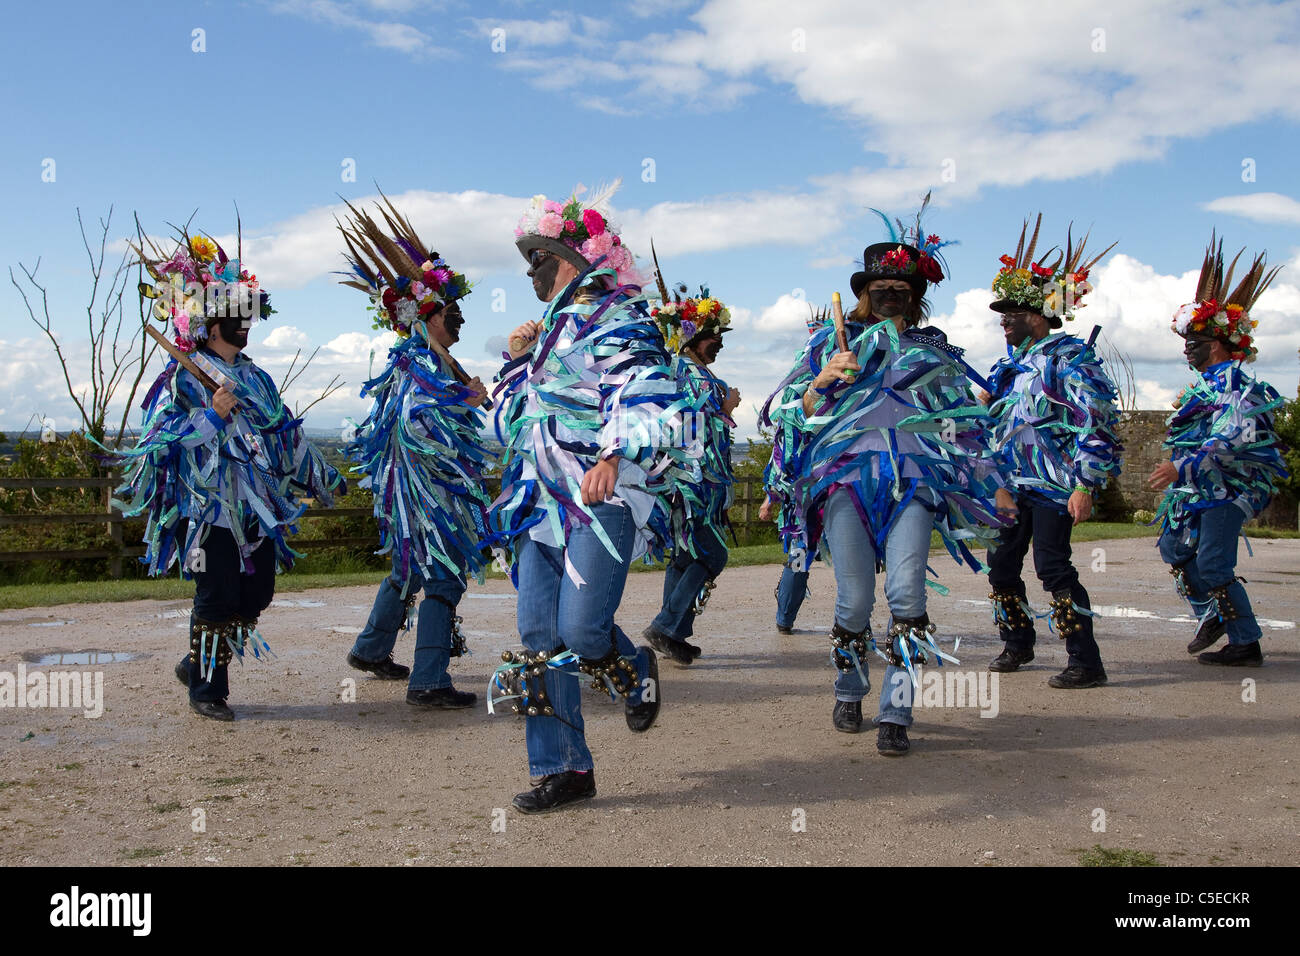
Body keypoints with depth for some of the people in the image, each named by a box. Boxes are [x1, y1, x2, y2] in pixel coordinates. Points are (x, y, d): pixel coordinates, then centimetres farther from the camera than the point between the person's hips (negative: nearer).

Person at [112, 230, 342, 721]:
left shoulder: (254, 378, 15)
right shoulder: (183, 377, -6)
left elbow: (286, 434, 22)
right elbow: (161, 441, -12)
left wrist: (322, 476, 26)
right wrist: (212, 416, -21)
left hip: (255, 506, 7)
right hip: (207, 508, -7)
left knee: (256, 594, 8)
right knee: (218, 597, -5)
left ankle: (199, 663, 26)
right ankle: (206, 688, 12)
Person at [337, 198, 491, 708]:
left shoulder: (421, 361, 13)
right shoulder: (421, 365, -18)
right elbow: (417, 426, -30)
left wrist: (465, 396, 20)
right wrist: (468, 401, -18)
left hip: (419, 487, 11)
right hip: (430, 489, -11)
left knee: (411, 568, 23)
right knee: (445, 576, -8)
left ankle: (371, 649, 36)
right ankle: (428, 681, -7)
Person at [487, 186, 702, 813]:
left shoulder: (619, 321, -4)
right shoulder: (552, 330, 22)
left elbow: (649, 399, -21)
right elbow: (514, 424, 30)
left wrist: (613, 455, -36)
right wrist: (517, 363, 15)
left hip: (603, 501, -8)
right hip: (543, 502, 8)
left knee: (580, 630, -15)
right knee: (538, 635, 1)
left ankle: (637, 670, 21)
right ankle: (562, 769, 10)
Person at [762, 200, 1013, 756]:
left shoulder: (934, 351, 22)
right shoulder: (833, 343, 16)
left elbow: (965, 422, 25)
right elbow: (785, 415, 11)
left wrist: (992, 482, 17)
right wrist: (822, 382, -7)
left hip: (916, 480, 1)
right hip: (847, 476, -1)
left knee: (906, 590, -17)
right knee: (854, 599, -7)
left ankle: (896, 714, -12)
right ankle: (849, 694, 18)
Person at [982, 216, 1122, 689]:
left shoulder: (1068, 357, -10)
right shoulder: (1011, 363, 15)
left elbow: (1097, 425, -15)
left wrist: (1085, 486, -20)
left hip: (1053, 485, -8)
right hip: (1011, 485, 8)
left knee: (1052, 565, -12)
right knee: (1002, 563, 12)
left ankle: (1086, 662, -4)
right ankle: (1017, 644, 31)